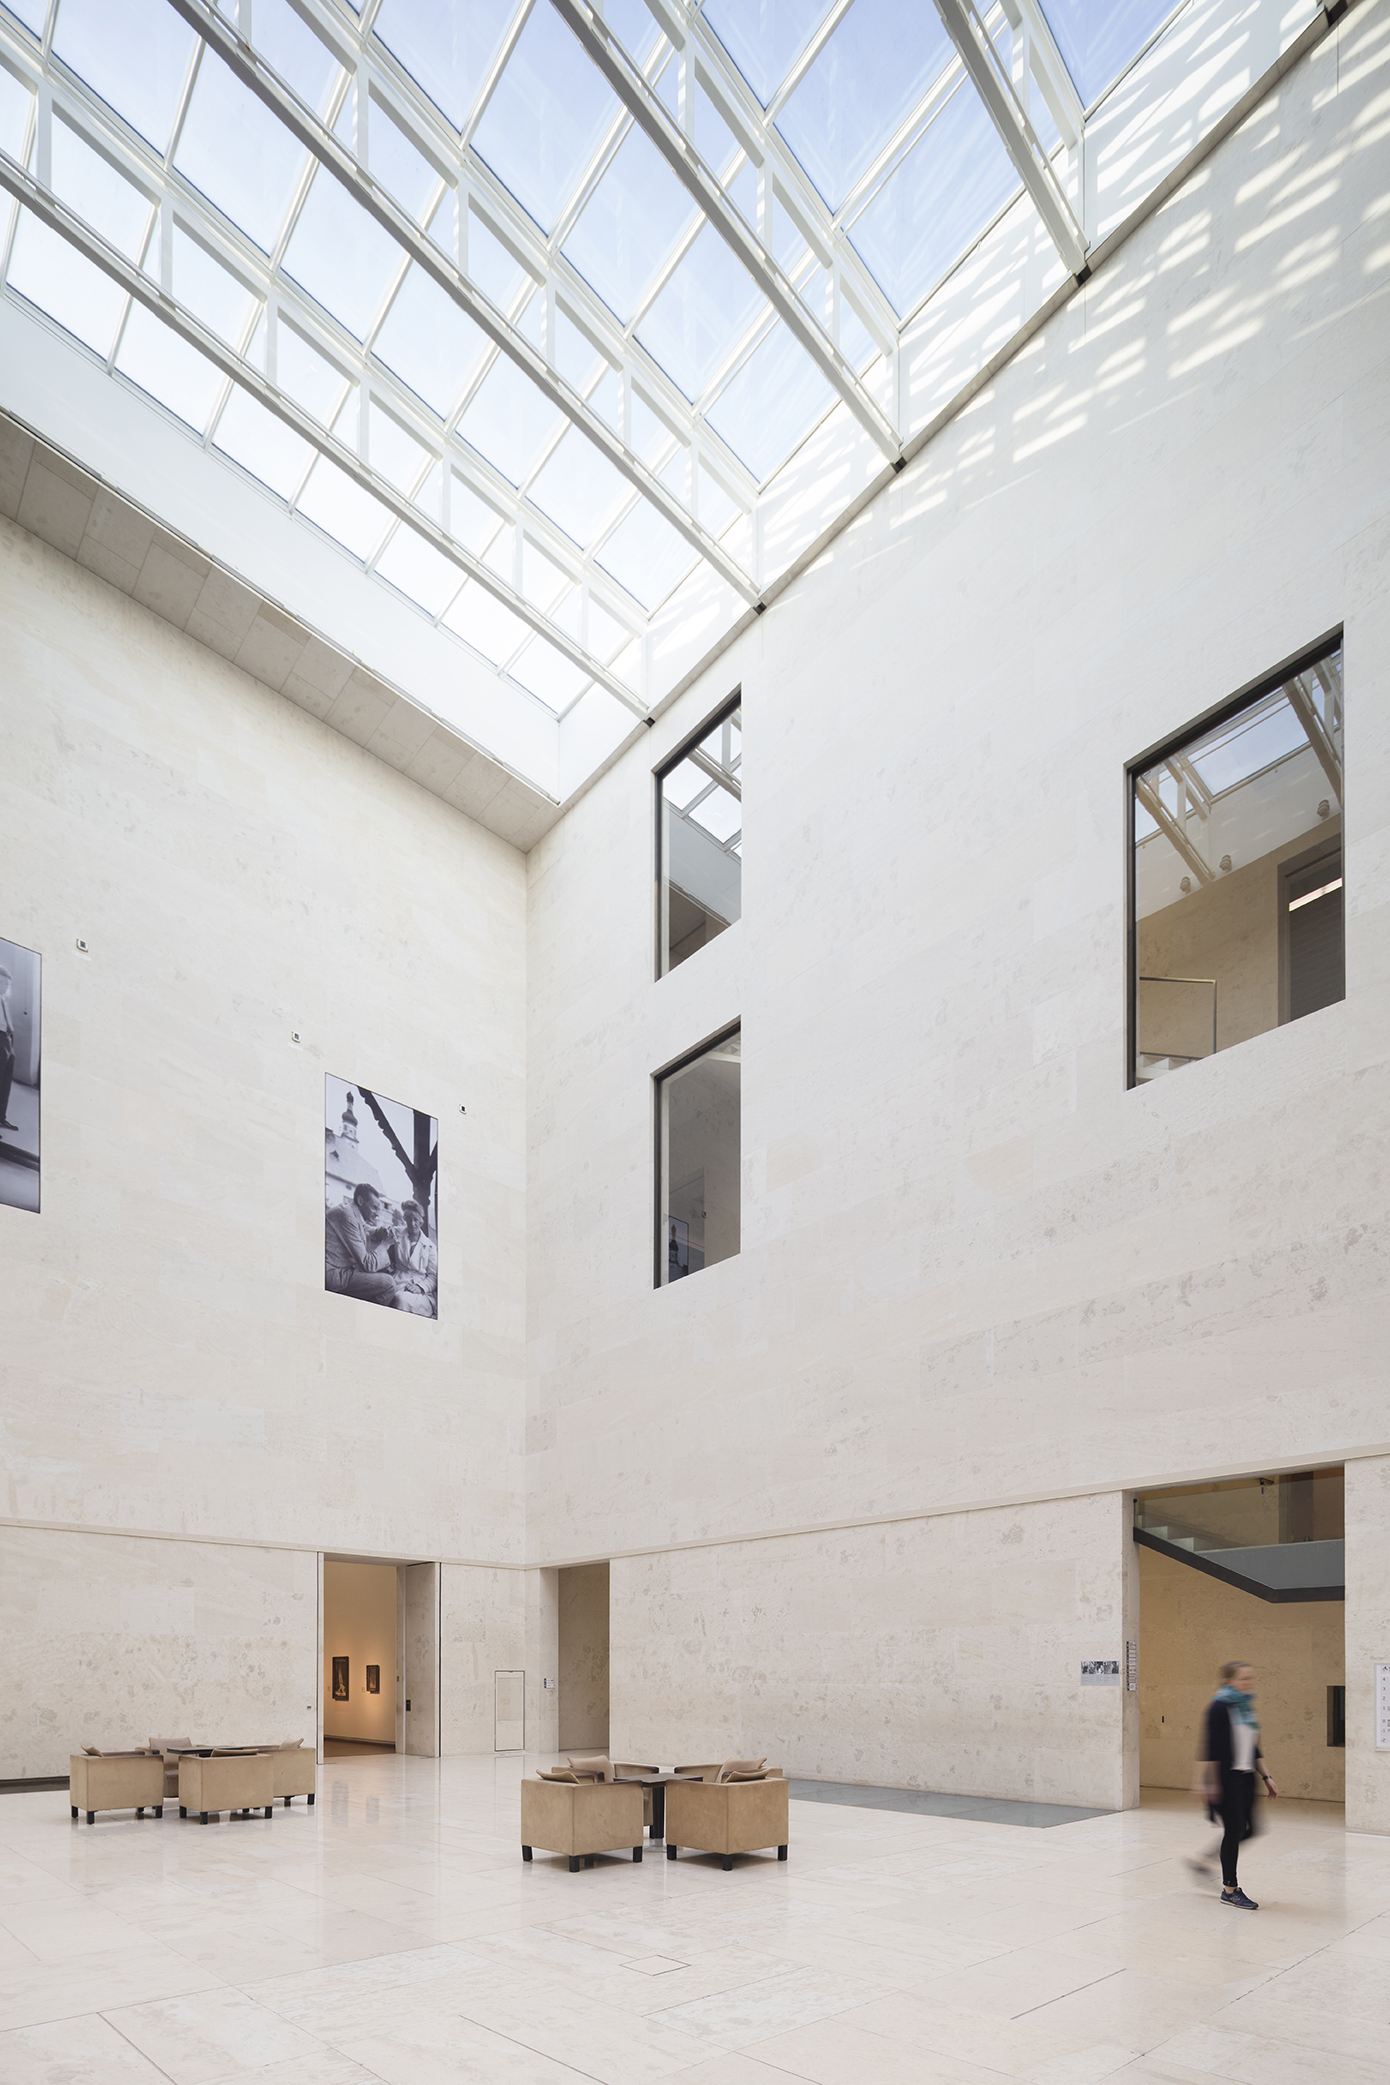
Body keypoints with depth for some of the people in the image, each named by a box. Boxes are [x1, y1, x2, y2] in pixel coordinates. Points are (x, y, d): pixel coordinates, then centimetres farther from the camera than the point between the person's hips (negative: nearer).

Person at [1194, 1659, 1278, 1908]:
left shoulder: (1246, 1707, 12)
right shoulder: (1220, 1707, -13)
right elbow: (1210, 1747, -16)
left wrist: (1265, 1777, 17)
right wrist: (1206, 1782, -19)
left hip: (1245, 1778, 9)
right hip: (1226, 1778, -8)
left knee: (1248, 1830, 7)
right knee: (1234, 1829, -5)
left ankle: (1203, 1860, 25)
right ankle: (1230, 1890, 8)